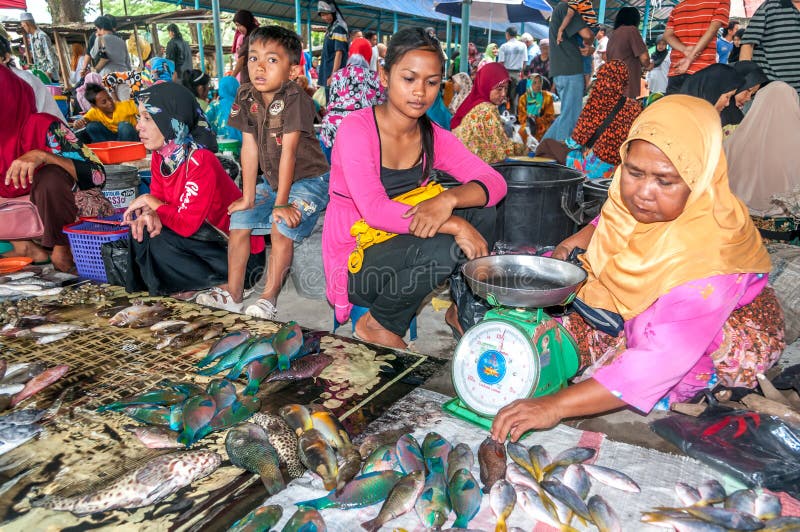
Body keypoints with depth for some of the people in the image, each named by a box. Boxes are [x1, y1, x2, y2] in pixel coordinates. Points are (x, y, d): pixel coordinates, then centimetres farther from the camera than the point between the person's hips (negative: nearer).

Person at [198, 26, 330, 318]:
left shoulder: (295, 99, -23)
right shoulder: (246, 97, -4)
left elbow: (288, 152, -26)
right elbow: (250, 148, -5)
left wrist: (281, 203, -26)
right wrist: (248, 198, -6)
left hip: (308, 178, -7)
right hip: (272, 180, 7)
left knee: (282, 226, -25)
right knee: (239, 219, 0)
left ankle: (269, 297, -12)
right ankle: (233, 292, 12)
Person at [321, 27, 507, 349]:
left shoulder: (434, 137, 1)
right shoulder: (357, 128, -16)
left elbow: (494, 183, -9)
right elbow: (375, 211, -28)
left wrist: (448, 199, -31)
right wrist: (455, 225, -32)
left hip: (402, 245, 6)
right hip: (355, 263, -6)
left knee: (485, 210, -10)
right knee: (444, 248, -31)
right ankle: (377, 325, -6)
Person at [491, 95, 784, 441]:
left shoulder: (706, 254, -40)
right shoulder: (634, 196, -20)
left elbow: (662, 358, -45)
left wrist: (556, 405, -51)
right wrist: (574, 242, -12)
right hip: (634, 305, 5)